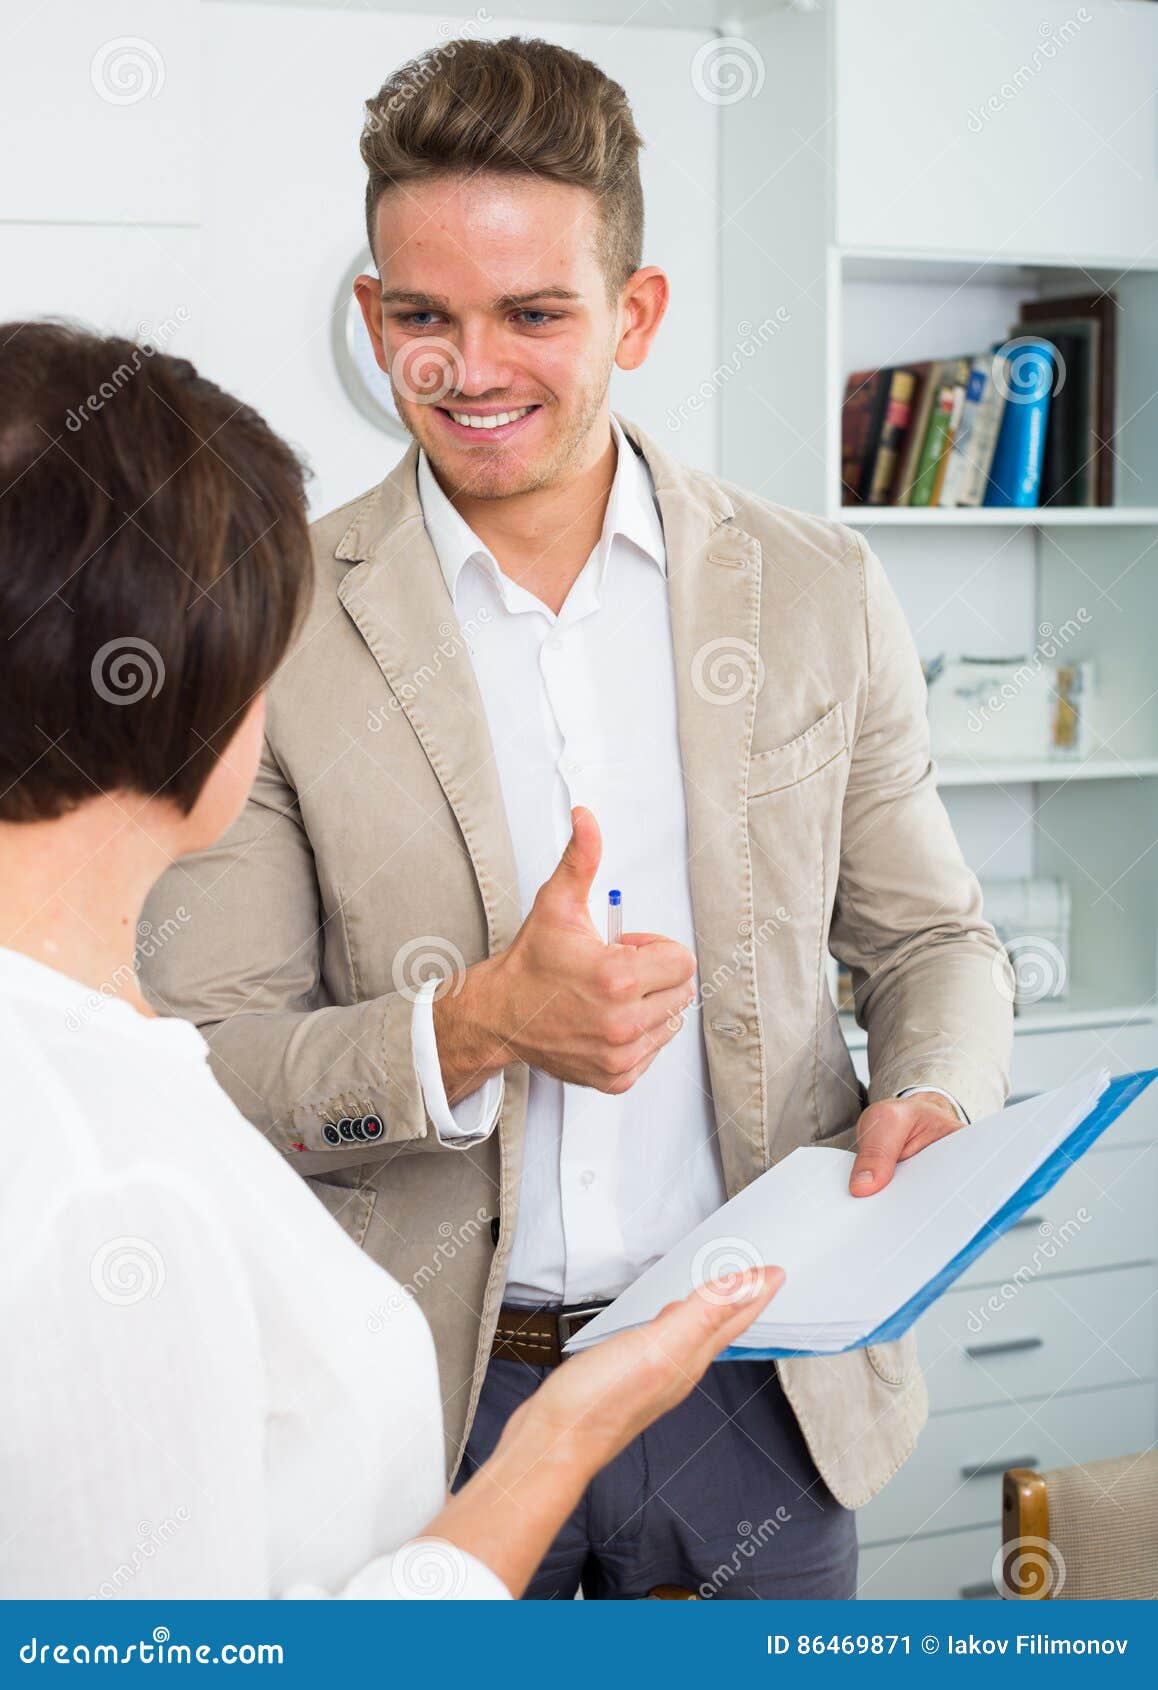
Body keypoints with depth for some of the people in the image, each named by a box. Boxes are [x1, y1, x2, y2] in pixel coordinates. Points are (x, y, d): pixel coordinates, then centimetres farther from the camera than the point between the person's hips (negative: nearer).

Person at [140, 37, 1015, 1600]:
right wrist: (470, 1030, -23)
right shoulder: (278, 630, -7)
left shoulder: (820, 592, -1)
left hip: (759, 1390, 2)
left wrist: (934, 1107, -12)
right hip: (423, 1402, -1)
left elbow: (931, 939, 9)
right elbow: (205, 1059, -7)